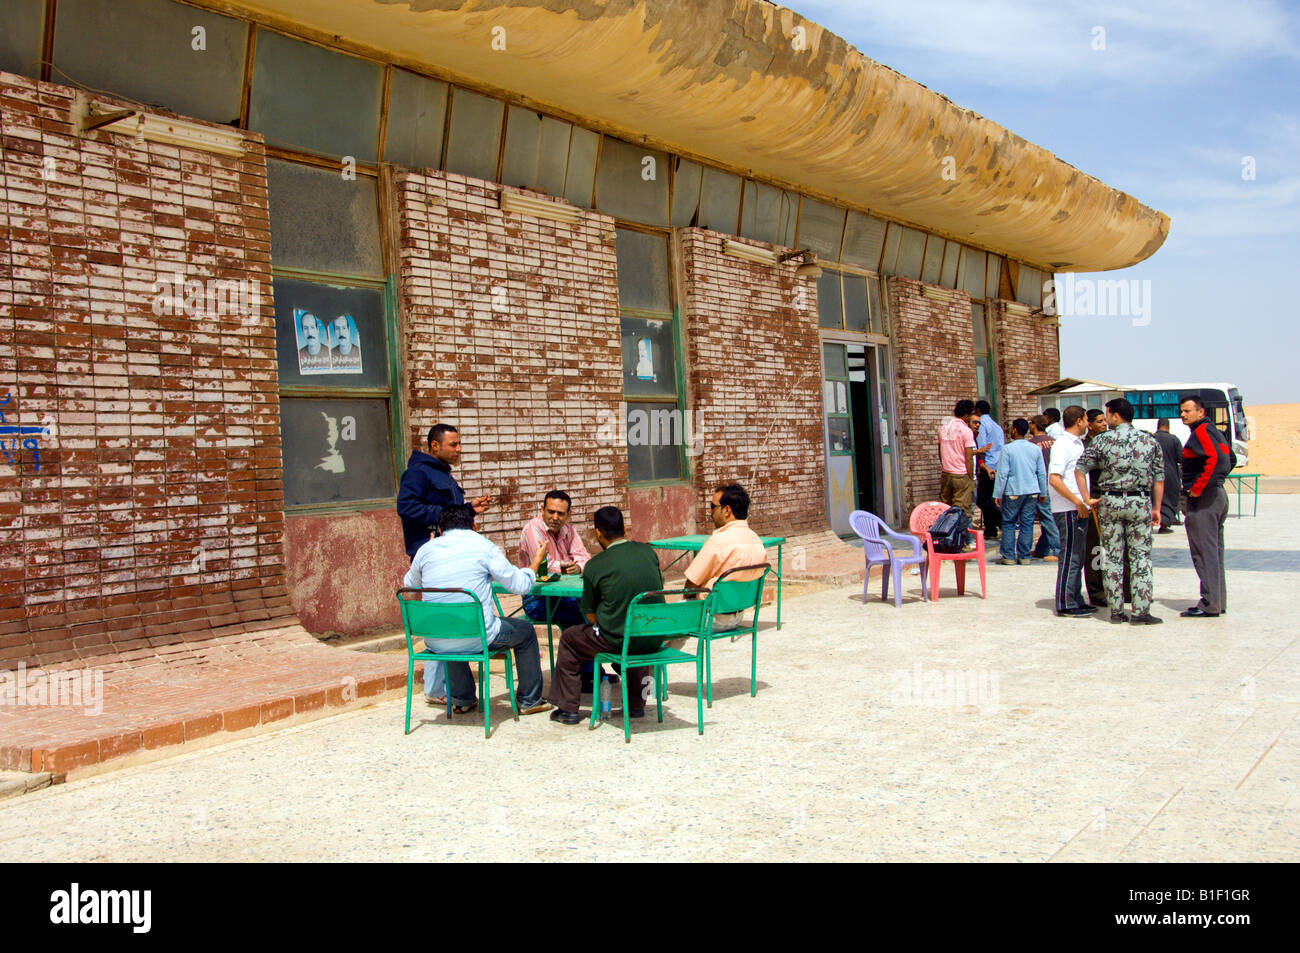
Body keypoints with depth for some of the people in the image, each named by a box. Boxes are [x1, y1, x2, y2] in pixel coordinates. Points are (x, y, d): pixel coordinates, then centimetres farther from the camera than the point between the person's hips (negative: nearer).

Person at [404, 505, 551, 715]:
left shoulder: (427, 550, 6)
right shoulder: (482, 546, -4)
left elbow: (410, 584, 26)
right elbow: (519, 585, -1)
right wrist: (536, 562, 19)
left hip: (437, 642, 4)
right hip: (477, 638, -4)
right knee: (525, 630, 22)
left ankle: (463, 700, 42)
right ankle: (528, 701, 29)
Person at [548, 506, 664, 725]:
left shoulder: (595, 565, -8)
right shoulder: (648, 551, 3)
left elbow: (591, 616, -2)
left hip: (616, 641, -4)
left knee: (568, 638, 22)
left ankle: (568, 709, 27)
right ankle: (636, 704, 40)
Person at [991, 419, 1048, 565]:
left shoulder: (1008, 449, -8)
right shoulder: (1035, 449, 4)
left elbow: (1002, 473, -8)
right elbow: (1042, 473, 8)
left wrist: (998, 494, -3)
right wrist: (1043, 493, 18)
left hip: (1013, 492, -3)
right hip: (1032, 491, 3)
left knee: (1009, 524, 5)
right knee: (1027, 523, 7)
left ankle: (1009, 556, 3)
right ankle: (1024, 557, 8)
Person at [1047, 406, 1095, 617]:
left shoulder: (1077, 443, 16)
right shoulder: (1063, 445, -13)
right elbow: (1054, 479, -22)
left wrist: (1087, 502, 16)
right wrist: (1078, 502, -21)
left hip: (1079, 509, 10)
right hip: (1068, 510, -10)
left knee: (1077, 557, 14)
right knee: (1070, 557, -6)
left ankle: (1076, 601, 21)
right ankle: (1066, 604, -1)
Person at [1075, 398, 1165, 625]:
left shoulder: (1101, 440, -1)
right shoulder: (1150, 441, 3)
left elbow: (1079, 470, -4)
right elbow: (1159, 478, 5)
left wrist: (1087, 499, 4)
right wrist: (1157, 508, 13)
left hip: (1110, 501, 0)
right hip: (1140, 502, 0)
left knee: (1112, 557, 6)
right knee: (1141, 557, 4)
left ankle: (1116, 610, 8)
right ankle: (1140, 611, 1)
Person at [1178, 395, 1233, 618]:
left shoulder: (1201, 431, -12)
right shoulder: (1215, 431, 18)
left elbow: (1214, 459, -28)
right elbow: (1229, 460, 26)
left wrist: (1198, 488, -22)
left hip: (1204, 499, -10)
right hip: (1218, 493, 10)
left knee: (1205, 552, -8)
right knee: (1214, 551, 14)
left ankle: (1210, 605, -6)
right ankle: (1219, 602, 19)